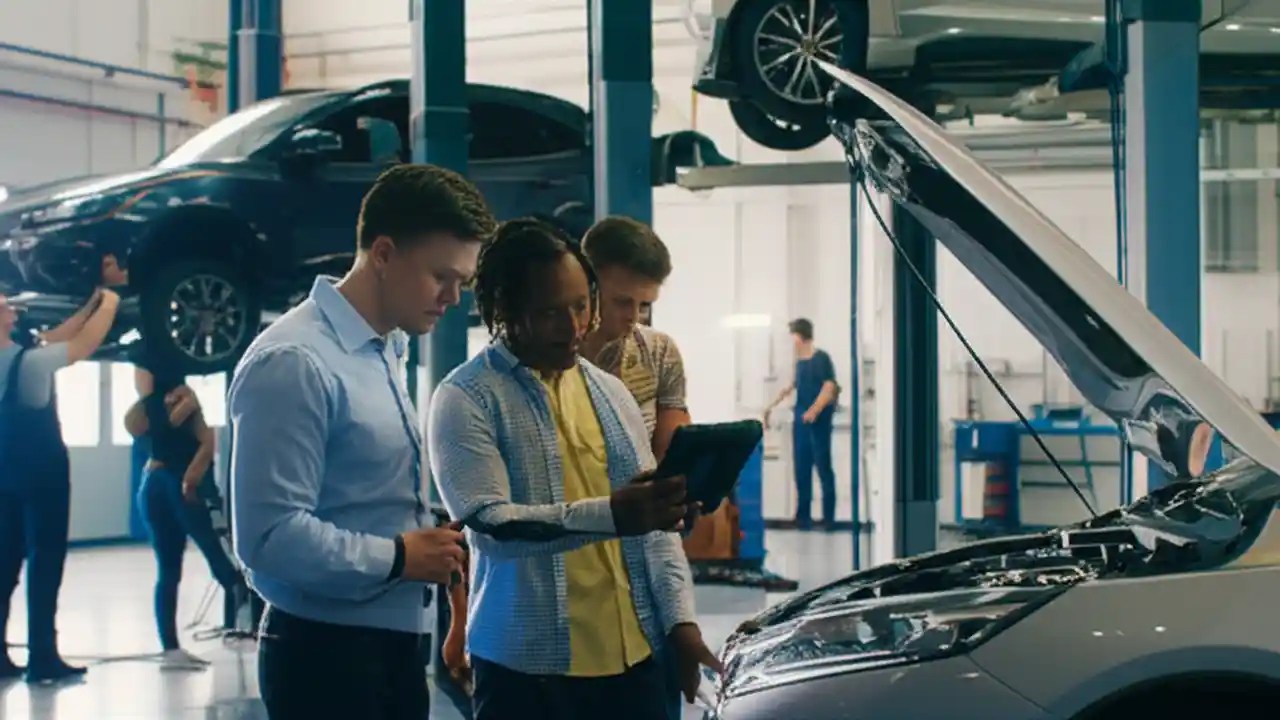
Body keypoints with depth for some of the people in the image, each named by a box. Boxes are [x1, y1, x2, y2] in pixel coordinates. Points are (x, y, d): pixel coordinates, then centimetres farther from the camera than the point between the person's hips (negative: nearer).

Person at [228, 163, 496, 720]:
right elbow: (270, 535, -25)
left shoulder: (388, 354, 12)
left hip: (394, 645, 9)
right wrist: (400, 557, -16)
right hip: (324, 654, -9)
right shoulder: (294, 363, -19)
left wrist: (435, 546, 1)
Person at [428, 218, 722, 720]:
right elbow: (487, 525, -18)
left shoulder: (610, 392, 13)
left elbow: (653, 526, 15)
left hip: (632, 656, 5)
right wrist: (610, 515, -30)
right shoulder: (466, 400, -6)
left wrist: (680, 621, 2)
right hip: (528, 667, -5)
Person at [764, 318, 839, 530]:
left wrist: (814, 410, -25)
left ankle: (829, 517, -1)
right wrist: (772, 406, 29)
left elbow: (830, 388, -14)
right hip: (800, 419, 7)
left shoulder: (821, 358, -7)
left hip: (818, 420, -7)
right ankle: (803, 516, 9)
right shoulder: (799, 361, 14)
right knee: (801, 469, 5)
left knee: (823, 467, -5)